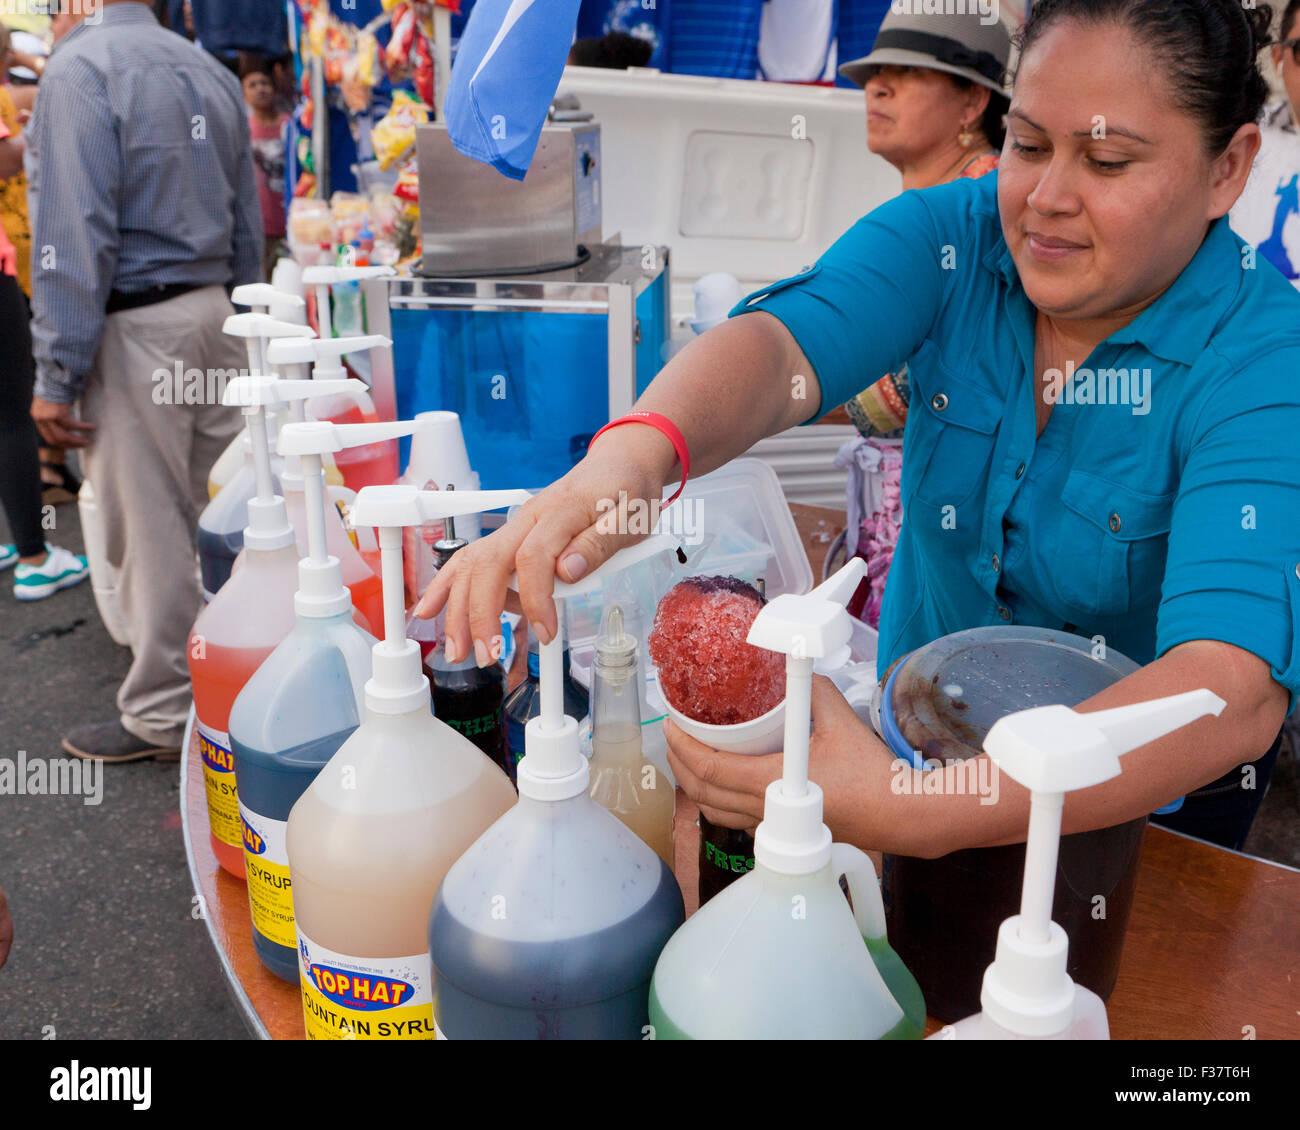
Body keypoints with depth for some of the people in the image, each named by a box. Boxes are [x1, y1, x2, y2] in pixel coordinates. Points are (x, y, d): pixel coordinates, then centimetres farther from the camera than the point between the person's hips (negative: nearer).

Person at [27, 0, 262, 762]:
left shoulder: (80, 68, -11)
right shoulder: (212, 71, 13)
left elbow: (75, 234, -17)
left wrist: (57, 374, -14)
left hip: (138, 326, -7)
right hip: (216, 312, 8)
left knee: (151, 528, 1)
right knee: (218, 512, 15)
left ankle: (162, 714, 12)